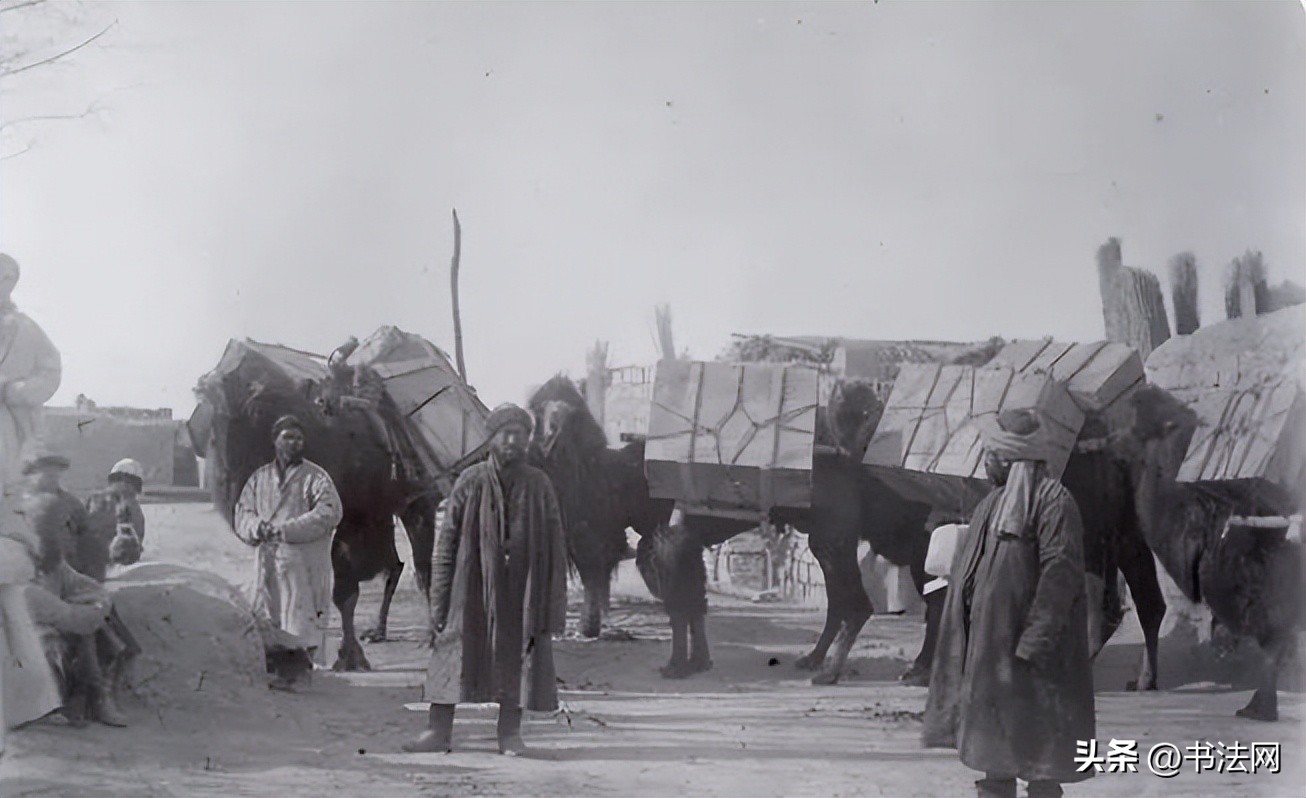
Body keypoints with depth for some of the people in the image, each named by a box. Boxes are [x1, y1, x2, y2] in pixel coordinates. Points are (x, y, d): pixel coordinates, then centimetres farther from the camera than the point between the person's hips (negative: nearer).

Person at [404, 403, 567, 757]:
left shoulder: (538, 485, 4)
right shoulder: (470, 482, 0)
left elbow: (555, 547, 6)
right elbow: (447, 542, 1)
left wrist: (555, 604, 0)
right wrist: (439, 599, -4)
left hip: (522, 591, 1)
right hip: (472, 586, -1)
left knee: (516, 658, 4)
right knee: (454, 651, 1)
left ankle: (510, 732, 15)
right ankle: (439, 731, 9)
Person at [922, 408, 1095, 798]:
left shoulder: (1053, 501, -14)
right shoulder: (994, 503, 15)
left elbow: (1060, 575, -22)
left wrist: (1033, 643, -26)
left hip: (1025, 654, -9)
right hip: (987, 647, 9)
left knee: (1036, 750, -2)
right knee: (995, 758, 15)